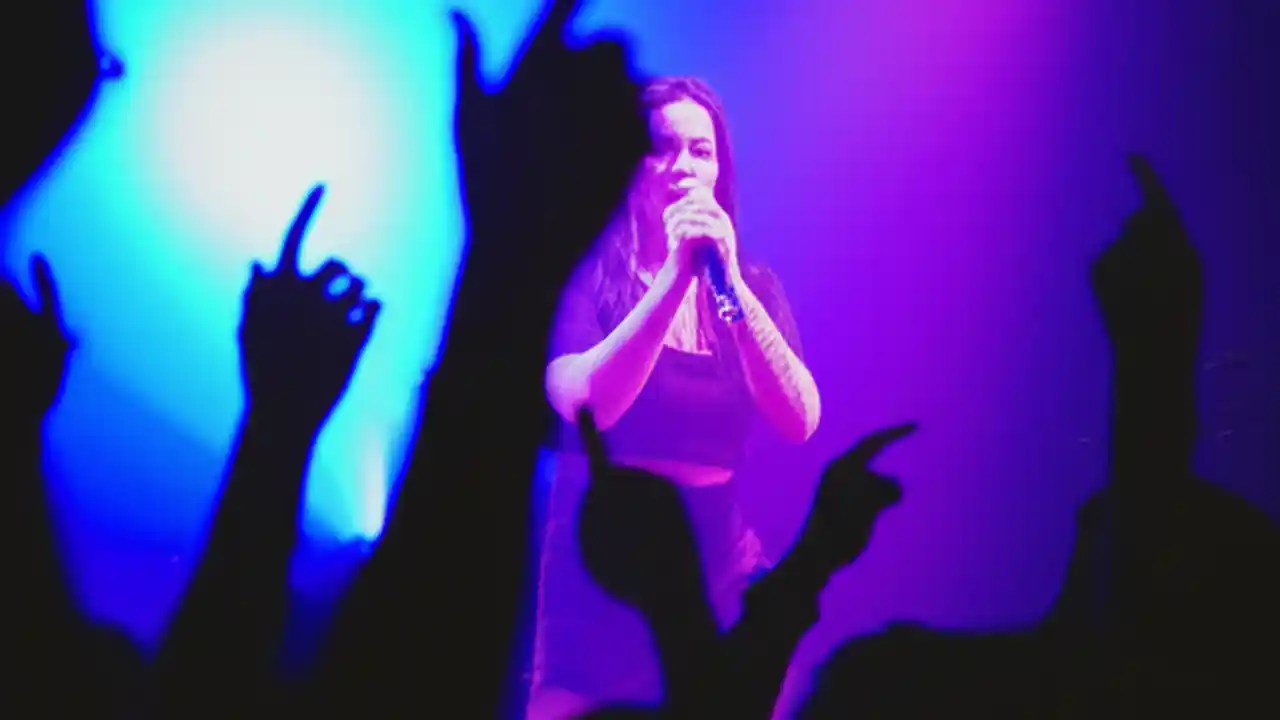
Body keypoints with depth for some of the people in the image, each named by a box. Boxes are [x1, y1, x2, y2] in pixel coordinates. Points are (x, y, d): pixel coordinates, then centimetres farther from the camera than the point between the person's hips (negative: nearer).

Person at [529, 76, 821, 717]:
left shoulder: (753, 287, 6)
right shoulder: (585, 277, -3)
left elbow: (800, 422, -8)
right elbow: (583, 403, -19)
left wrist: (730, 281, -17)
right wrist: (675, 278, -23)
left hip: (718, 568, 3)